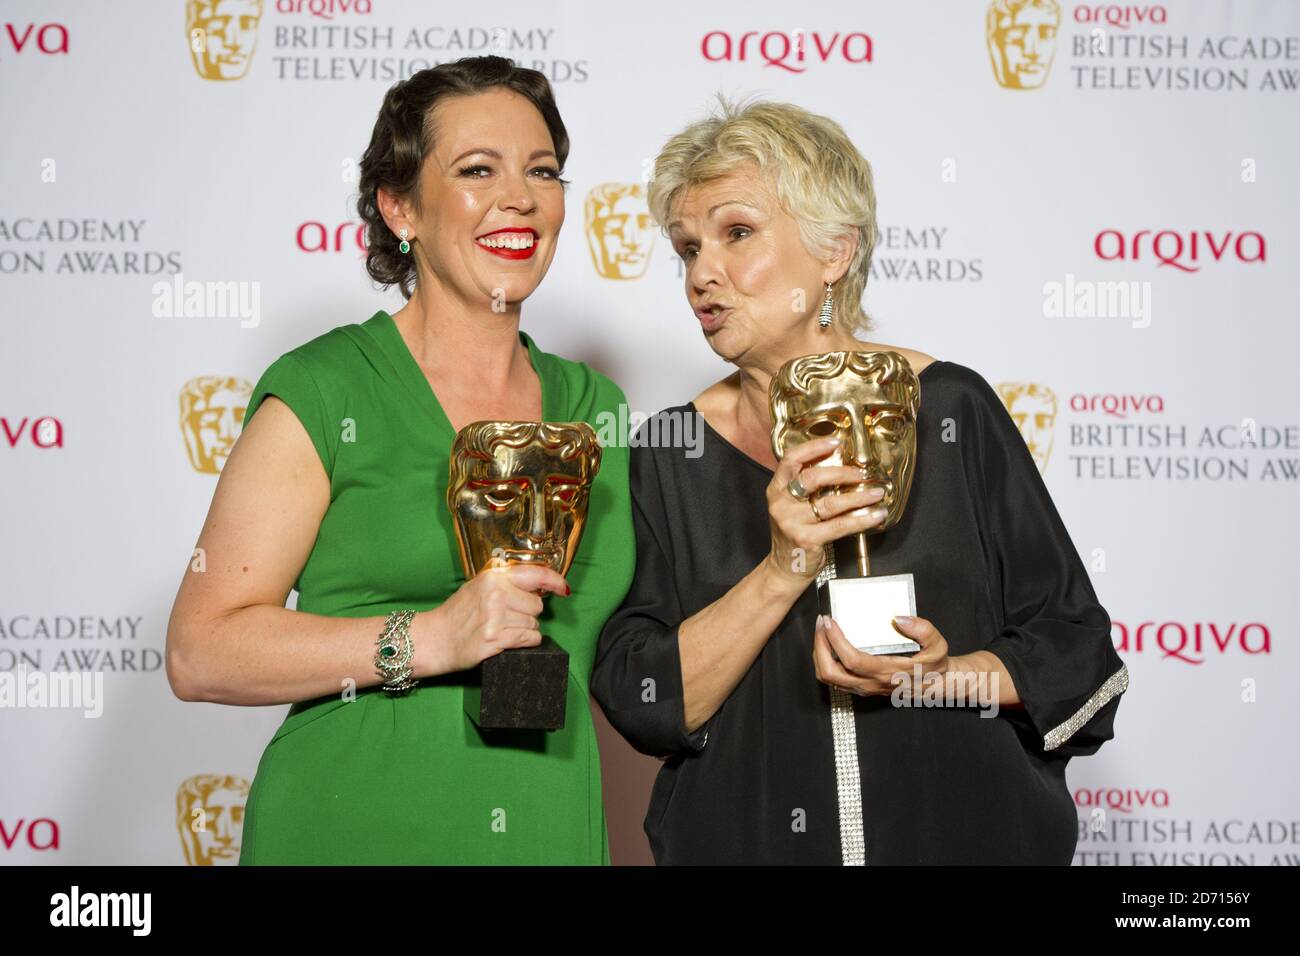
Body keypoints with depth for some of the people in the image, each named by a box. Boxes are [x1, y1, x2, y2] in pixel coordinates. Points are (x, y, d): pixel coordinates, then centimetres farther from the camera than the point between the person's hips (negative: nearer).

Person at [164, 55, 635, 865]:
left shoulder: (593, 406, 8)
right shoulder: (322, 393, -8)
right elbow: (200, 653, -13)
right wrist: (427, 638, -20)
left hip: (553, 829, 5)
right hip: (354, 830, -4)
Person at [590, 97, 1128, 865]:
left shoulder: (950, 408, -7)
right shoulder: (671, 453, -3)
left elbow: (1077, 652, -3)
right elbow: (641, 702, -11)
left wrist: (946, 678, -20)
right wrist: (783, 574, -22)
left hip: (966, 832, 0)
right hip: (746, 839, 1)